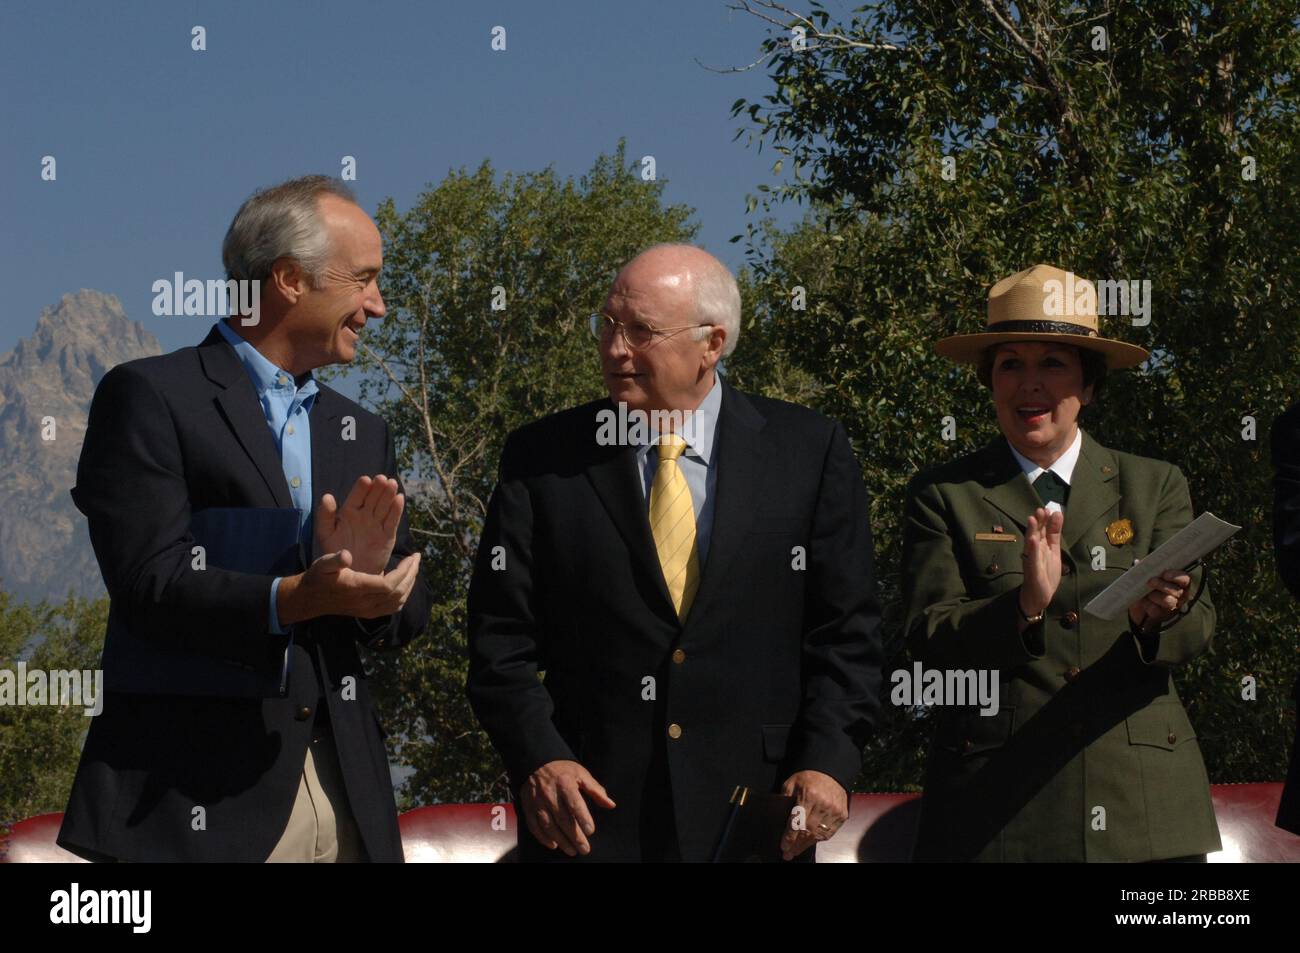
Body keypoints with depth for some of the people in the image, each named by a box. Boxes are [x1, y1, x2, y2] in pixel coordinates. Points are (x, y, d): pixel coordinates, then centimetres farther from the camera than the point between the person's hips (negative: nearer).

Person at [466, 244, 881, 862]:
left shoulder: (810, 453, 2)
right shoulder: (542, 459, 2)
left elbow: (845, 632, 2)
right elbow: (502, 640, 0)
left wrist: (829, 761, -11)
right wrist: (539, 759, -13)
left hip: (754, 814, 0)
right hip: (590, 814, 0)